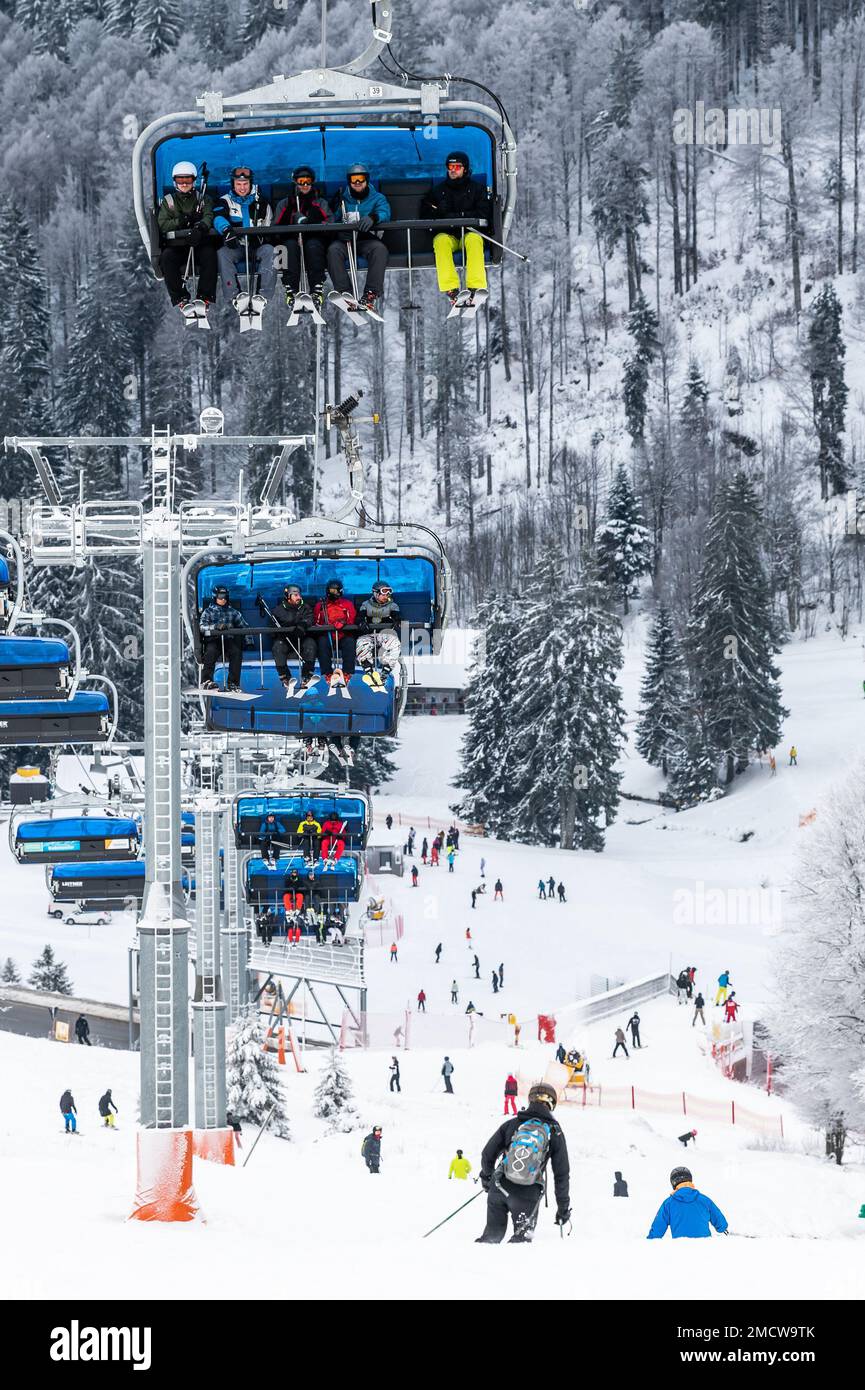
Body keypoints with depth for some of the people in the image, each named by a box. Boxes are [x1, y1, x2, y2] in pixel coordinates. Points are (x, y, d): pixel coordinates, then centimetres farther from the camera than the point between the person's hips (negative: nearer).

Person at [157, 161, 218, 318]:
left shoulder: (203, 198, 13)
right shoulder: (168, 201, 15)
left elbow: (209, 217, -6)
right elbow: (162, 224, 2)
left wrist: (200, 227, -29)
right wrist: (180, 221, -15)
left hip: (200, 243, -1)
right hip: (176, 245, 1)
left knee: (209, 255, -34)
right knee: (166, 258, -32)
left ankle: (205, 298, -34)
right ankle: (181, 299, -34)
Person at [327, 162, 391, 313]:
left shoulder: (377, 198, 15)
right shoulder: (341, 200, 20)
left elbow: (385, 214, -6)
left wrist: (372, 217, -31)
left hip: (368, 240, -1)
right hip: (345, 239, 1)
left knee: (379, 248, -35)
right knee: (333, 249, -32)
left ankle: (371, 294, -40)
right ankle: (345, 293, -41)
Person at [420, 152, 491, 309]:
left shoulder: (477, 189, 12)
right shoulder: (438, 191, 19)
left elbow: (483, 214, 0)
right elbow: (425, 215, 15)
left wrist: (458, 215, -9)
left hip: (470, 232, -1)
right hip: (446, 234, 1)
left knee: (474, 239, -38)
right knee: (440, 241, -35)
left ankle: (476, 286, -49)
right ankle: (450, 288, -47)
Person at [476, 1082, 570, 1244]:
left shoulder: (512, 1124, 6)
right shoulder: (554, 1132, 3)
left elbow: (488, 1154, 11)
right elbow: (562, 1174, 4)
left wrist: (486, 1176, 31)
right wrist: (563, 1207, 13)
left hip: (500, 1187, 2)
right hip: (527, 1194, -2)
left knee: (493, 1233, 17)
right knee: (522, 1236, 11)